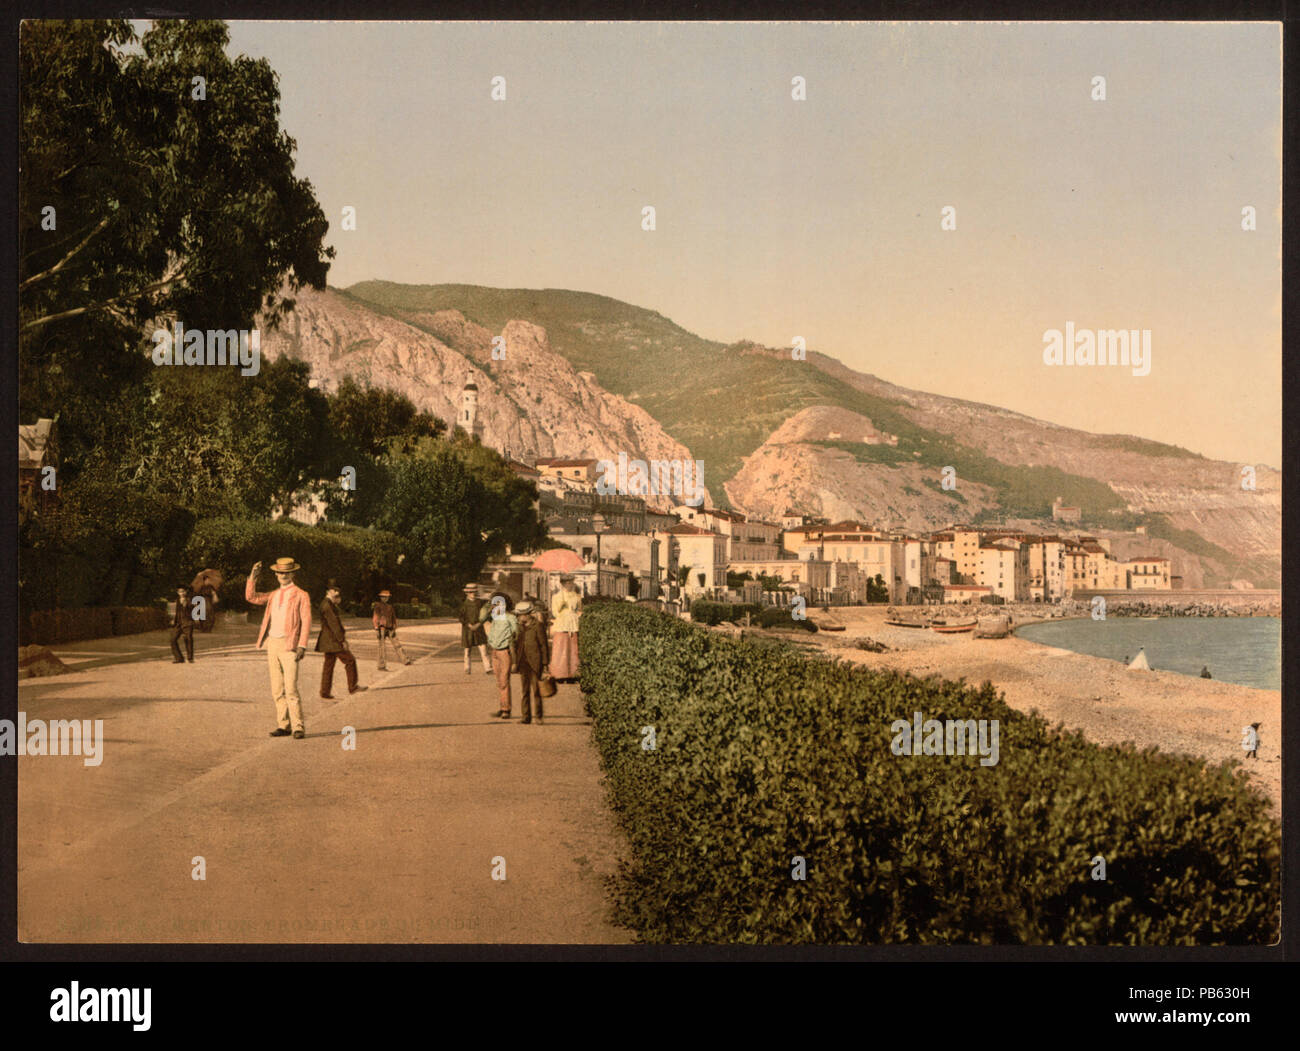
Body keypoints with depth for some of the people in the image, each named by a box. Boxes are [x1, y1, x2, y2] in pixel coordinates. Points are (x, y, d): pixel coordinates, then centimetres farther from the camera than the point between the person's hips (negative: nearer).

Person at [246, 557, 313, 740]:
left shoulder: (301, 595, 1)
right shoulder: (273, 595, 18)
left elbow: (306, 621, -5)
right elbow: (251, 597, 11)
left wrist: (302, 646, -15)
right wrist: (253, 576, 0)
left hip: (289, 645, -6)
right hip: (272, 644, 6)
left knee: (291, 689, -13)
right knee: (277, 690, 6)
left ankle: (298, 727, -10)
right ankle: (283, 725, 11)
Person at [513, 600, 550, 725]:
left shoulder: (538, 626, -7)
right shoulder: (521, 627, 11)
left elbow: (543, 645, -7)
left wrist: (545, 663, -9)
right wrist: (515, 662, 12)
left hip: (535, 663, -6)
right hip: (523, 663, 6)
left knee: (536, 690, -1)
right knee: (524, 690, 7)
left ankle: (539, 716, 8)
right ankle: (526, 716, 12)